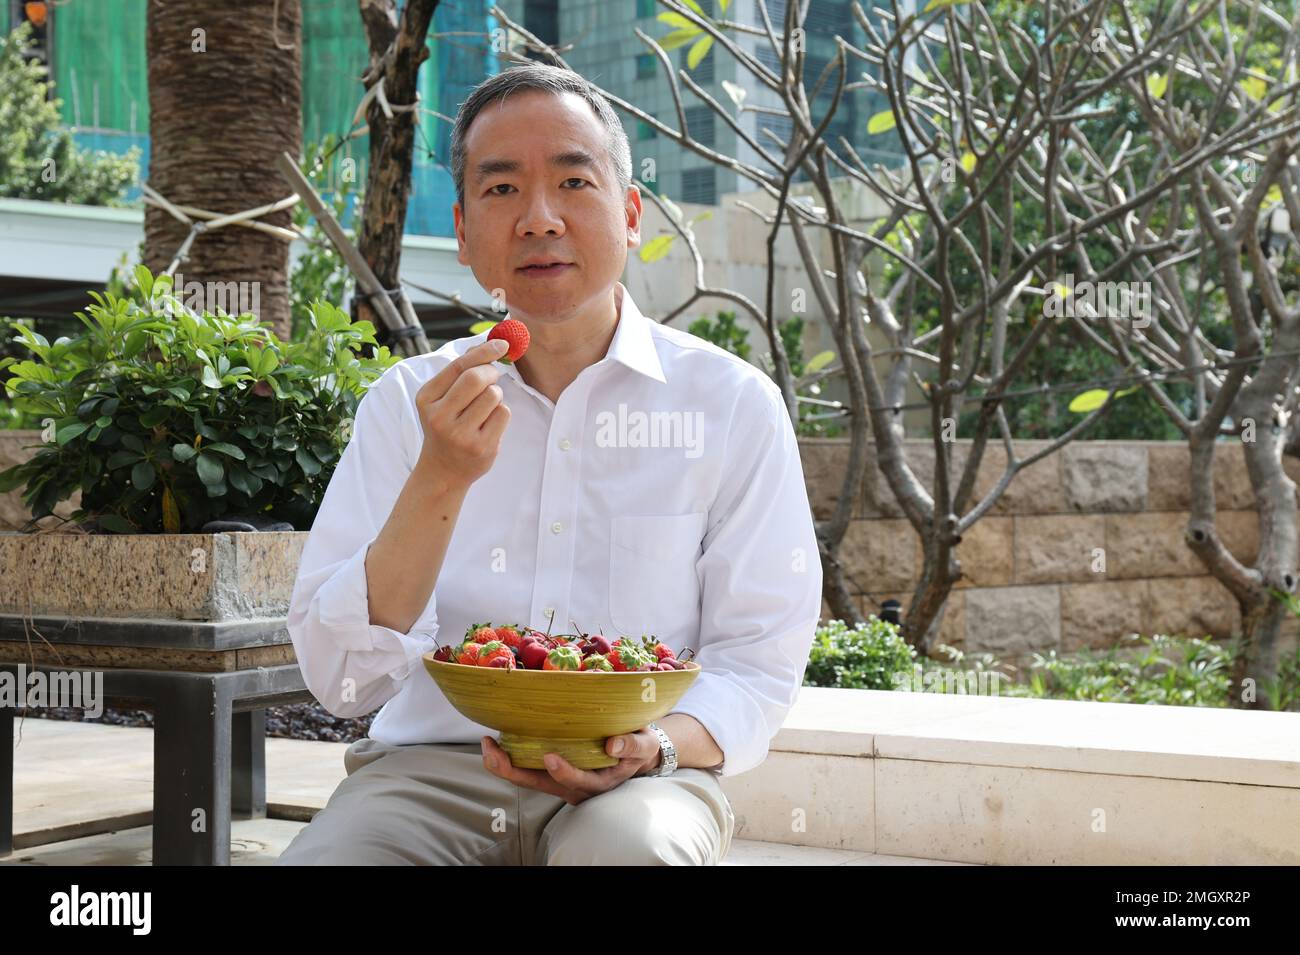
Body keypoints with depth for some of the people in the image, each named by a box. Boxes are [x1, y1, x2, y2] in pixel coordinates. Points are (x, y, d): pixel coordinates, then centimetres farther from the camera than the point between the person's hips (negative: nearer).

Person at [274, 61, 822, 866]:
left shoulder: (732, 404, 3)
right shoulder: (407, 401, 6)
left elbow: (760, 659, 2)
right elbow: (341, 680, -2)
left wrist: (652, 748, -19)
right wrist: (441, 481, -16)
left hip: (633, 781, -1)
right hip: (430, 767, 1)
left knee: (627, 849, -34)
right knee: (321, 857, -29)